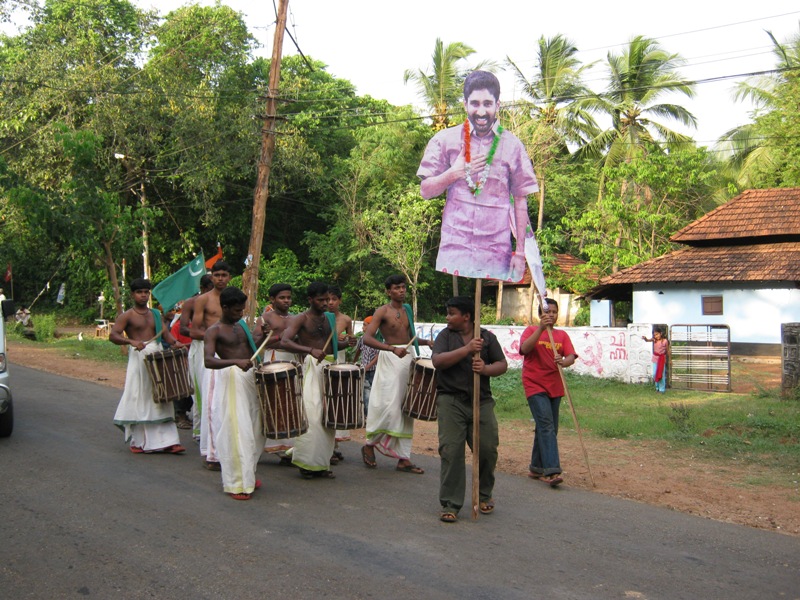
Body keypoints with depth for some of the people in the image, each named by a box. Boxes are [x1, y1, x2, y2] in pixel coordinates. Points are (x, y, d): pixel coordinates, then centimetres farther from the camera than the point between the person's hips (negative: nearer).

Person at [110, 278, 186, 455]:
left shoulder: (155, 314, 16)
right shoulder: (127, 316, 1)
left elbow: (165, 333, 8)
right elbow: (113, 335, -9)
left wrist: (175, 342, -13)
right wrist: (131, 341, -25)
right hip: (138, 356, -5)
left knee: (161, 399, 4)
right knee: (139, 399, -1)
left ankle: (167, 441, 6)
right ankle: (138, 441, 11)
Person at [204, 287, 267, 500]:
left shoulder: (242, 326, 14)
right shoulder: (214, 331, -9)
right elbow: (208, 361, -23)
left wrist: (258, 337, 7)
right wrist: (235, 362, -37)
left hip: (250, 378, 7)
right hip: (230, 380, -7)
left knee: (254, 430, 12)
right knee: (235, 432, -7)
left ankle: (248, 474, 28)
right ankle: (236, 484, 2)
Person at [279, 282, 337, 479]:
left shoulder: (326, 319, 17)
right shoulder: (301, 319, -5)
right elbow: (284, 341, -20)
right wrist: (310, 350, -32)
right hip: (309, 368, -7)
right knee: (311, 416, -12)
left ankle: (322, 463, 15)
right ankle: (307, 463, 0)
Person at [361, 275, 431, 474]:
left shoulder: (407, 310, 14)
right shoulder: (382, 311, -6)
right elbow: (367, 338, -18)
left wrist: (426, 342, 6)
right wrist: (392, 349, -30)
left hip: (408, 359, 7)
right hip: (389, 360, -6)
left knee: (406, 410, 6)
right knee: (389, 408, -11)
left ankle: (403, 458, 10)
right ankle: (369, 445, 12)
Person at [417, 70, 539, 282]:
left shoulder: (511, 145, 5)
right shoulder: (445, 140, 5)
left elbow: (520, 201, 6)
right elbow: (425, 190, 7)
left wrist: (520, 252, 3)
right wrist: (454, 173, -10)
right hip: (454, 252, 0)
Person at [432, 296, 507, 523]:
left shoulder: (487, 337, 8)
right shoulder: (445, 335, 4)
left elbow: (502, 365, 5)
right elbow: (437, 361, -11)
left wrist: (485, 368, -17)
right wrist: (467, 349, -20)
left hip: (481, 400, 2)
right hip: (451, 400, -1)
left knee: (488, 449, 2)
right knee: (451, 451, -7)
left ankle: (484, 495, 28)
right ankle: (450, 504, 1)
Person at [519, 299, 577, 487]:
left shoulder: (562, 335, 10)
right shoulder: (531, 330, 1)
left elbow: (571, 357, -3)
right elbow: (525, 348, -19)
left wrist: (563, 362, -26)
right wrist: (541, 328, -25)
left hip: (554, 387, 5)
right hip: (535, 386, -5)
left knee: (549, 428, 10)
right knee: (546, 425, -17)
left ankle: (536, 468, 23)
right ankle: (551, 470, -23)